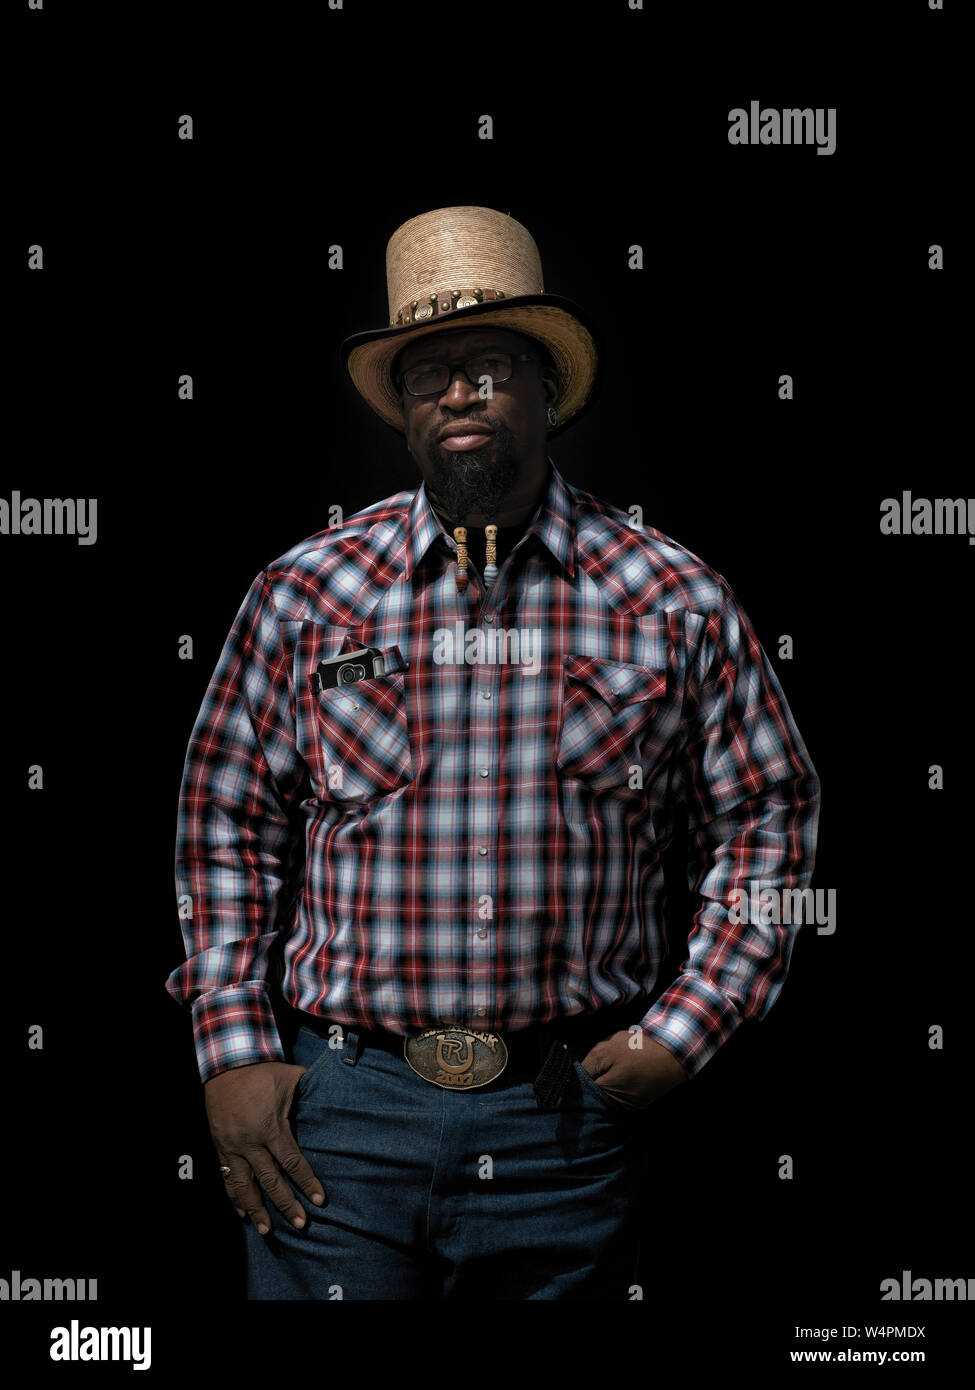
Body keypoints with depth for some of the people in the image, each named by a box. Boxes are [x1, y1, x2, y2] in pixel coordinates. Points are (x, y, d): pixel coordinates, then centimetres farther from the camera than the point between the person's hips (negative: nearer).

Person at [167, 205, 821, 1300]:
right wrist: (233, 1050, -1)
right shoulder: (306, 593, 2)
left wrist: (687, 1026, -2)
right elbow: (225, 824, 6)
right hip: (340, 1104, 0)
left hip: (572, 1117, 1)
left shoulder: (673, 602, 1)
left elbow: (765, 813, 6)